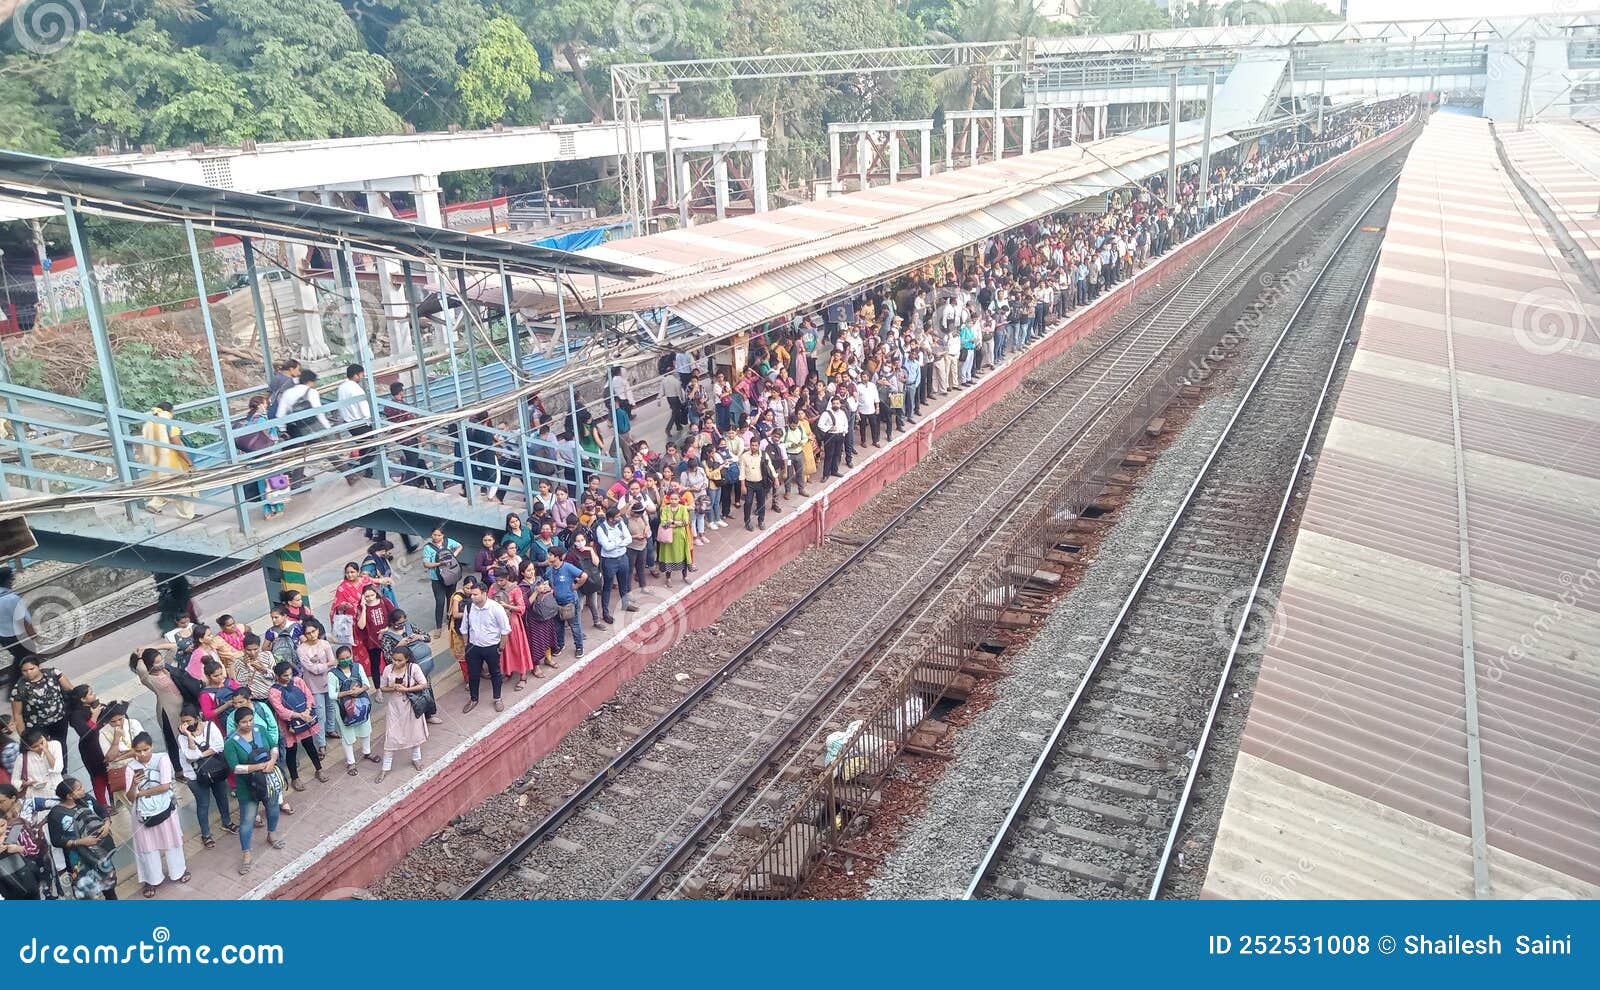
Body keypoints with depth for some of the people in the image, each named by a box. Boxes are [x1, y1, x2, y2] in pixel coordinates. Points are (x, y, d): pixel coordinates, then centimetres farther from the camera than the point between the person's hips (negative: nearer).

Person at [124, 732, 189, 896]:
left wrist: (141, 793, -12)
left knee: (170, 841, 15)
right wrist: (133, 785, -32)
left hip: (164, 809, -1)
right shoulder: (131, 767, -8)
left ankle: (178, 872, 35)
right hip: (143, 813, 1)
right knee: (147, 846, 12)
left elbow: (165, 786, -18)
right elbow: (130, 798, -12)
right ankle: (152, 880, 29)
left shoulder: (162, 759, -12)